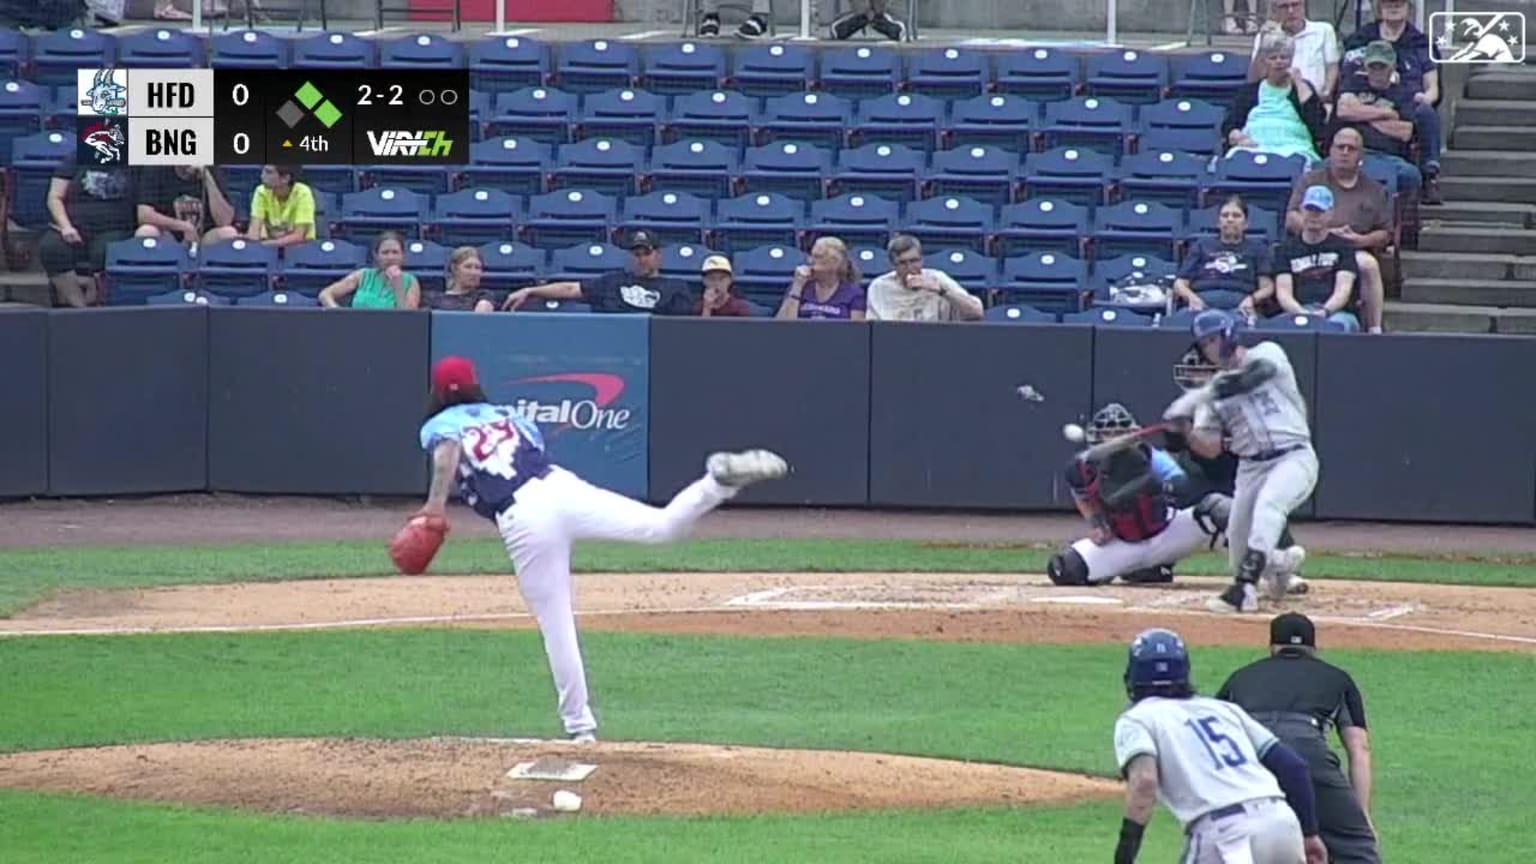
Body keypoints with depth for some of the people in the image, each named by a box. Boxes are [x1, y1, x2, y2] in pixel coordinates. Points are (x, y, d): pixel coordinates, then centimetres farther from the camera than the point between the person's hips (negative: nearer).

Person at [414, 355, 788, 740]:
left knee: (556, 625, 4)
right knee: (664, 525, -11)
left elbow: (447, 451, -8)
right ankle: (720, 480, -36)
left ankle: (579, 723, 11)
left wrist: (436, 502, -18)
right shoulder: (507, 415, 30)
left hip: (522, 521, -3)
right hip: (562, 487, 3)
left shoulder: (437, 426, 15)